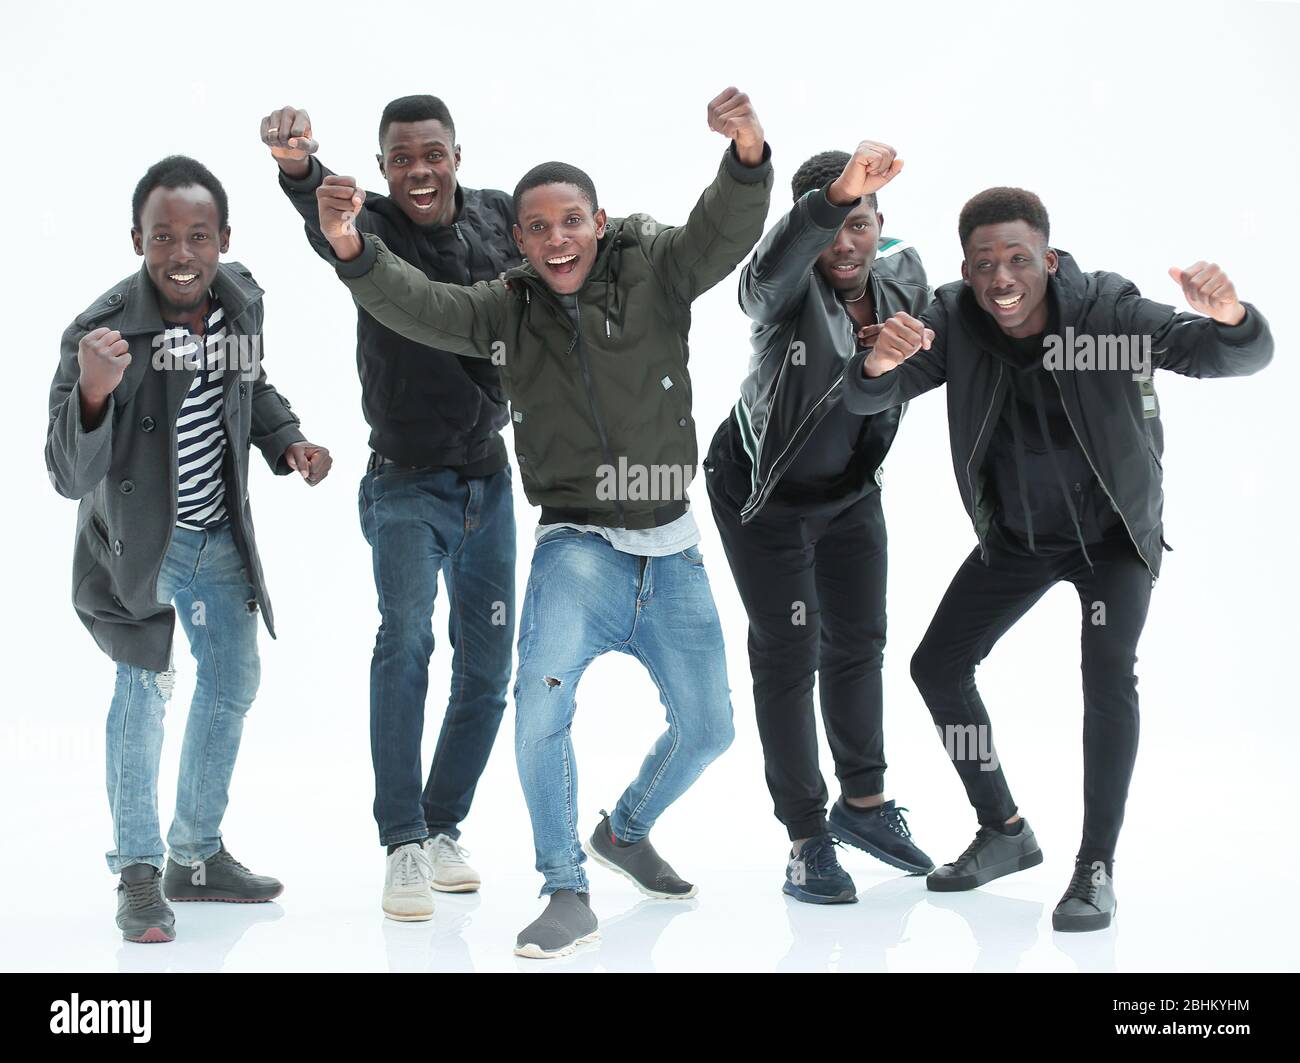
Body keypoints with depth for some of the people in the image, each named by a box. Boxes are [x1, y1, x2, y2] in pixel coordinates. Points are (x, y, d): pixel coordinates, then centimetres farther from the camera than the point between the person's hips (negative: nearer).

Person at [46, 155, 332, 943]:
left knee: (235, 682, 13)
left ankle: (197, 856, 29)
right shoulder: (103, 330, -28)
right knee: (145, 685, -17)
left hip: (218, 534, 6)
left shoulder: (241, 299, -11)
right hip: (135, 539, -6)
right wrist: (92, 392, -51)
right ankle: (138, 873, -1)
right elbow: (70, 477, -33)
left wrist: (287, 440, -7)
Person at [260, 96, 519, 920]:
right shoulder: (374, 229, -14)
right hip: (407, 483, -4)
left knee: (488, 671, 9)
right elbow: (327, 219, -38)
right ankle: (405, 847, -18)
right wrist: (299, 166, -60)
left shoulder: (499, 217, -1)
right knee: (405, 637, -25)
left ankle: (444, 828, 27)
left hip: (489, 478, 5)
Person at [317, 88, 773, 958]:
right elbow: (416, 305, -14)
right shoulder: (508, 309, -1)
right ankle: (567, 895, -13)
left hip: (671, 549, 2)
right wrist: (351, 248, -34)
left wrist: (748, 153, -41)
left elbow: (727, 231, -20)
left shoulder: (654, 272, -5)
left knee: (707, 727, 12)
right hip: (578, 543, -2)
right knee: (542, 698, -26)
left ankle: (626, 830, 42)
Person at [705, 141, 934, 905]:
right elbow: (773, 264, -55)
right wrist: (835, 193, -70)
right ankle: (808, 841, 7)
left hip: (851, 490, 6)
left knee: (858, 641, 17)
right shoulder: (787, 289, -28)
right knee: (788, 653, -4)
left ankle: (864, 802, 37)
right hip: (765, 493, -6)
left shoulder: (905, 275, -9)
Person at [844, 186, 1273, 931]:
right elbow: (867, 400, -24)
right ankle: (1006, 832, 21)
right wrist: (879, 363, -49)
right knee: (938, 666, 3)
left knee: (1109, 675, -23)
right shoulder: (954, 321, -19)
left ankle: (1097, 867, -11)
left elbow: (1246, 356, -35)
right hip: (1017, 534, 4)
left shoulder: (1109, 309, -28)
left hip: (1113, 531, -4)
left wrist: (1230, 317, -60)